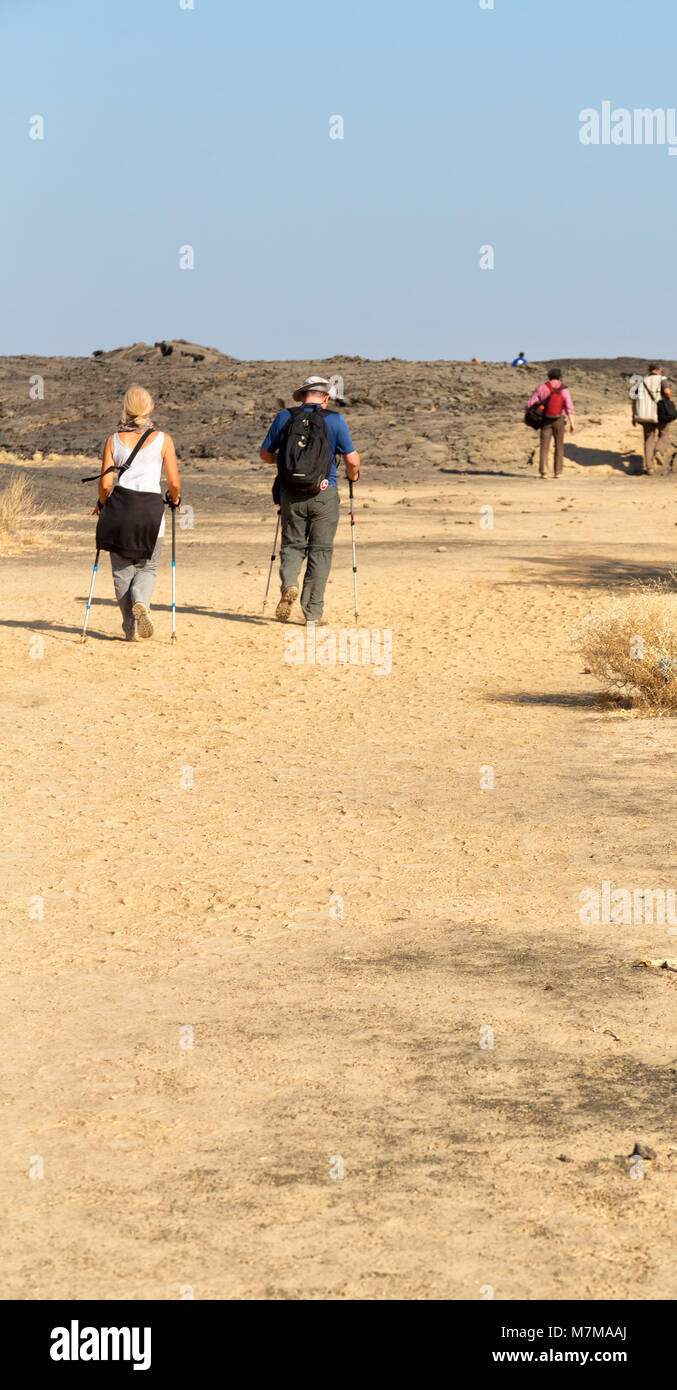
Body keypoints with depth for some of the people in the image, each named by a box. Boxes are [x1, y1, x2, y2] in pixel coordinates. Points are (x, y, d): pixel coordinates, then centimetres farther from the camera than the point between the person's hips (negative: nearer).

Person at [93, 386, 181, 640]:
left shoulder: (114, 440, 3)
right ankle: (141, 602, -15)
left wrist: (102, 505, 19)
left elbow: (105, 483, 0)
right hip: (151, 508, -1)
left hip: (119, 506, 1)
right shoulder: (163, 440, 1)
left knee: (122, 569, 11)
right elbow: (174, 482, 0)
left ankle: (130, 628, 6)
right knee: (147, 567, 15)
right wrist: (175, 499, 21)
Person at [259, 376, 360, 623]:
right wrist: (353, 474, 19)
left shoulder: (284, 418, 2)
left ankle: (288, 583, -13)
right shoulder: (334, 420, -3)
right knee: (320, 550, 7)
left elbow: (265, 454, 11)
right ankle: (313, 610, 7)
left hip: (291, 495, 2)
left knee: (292, 545, 16)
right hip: (324, 493, -2)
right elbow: (352, 459, -3)